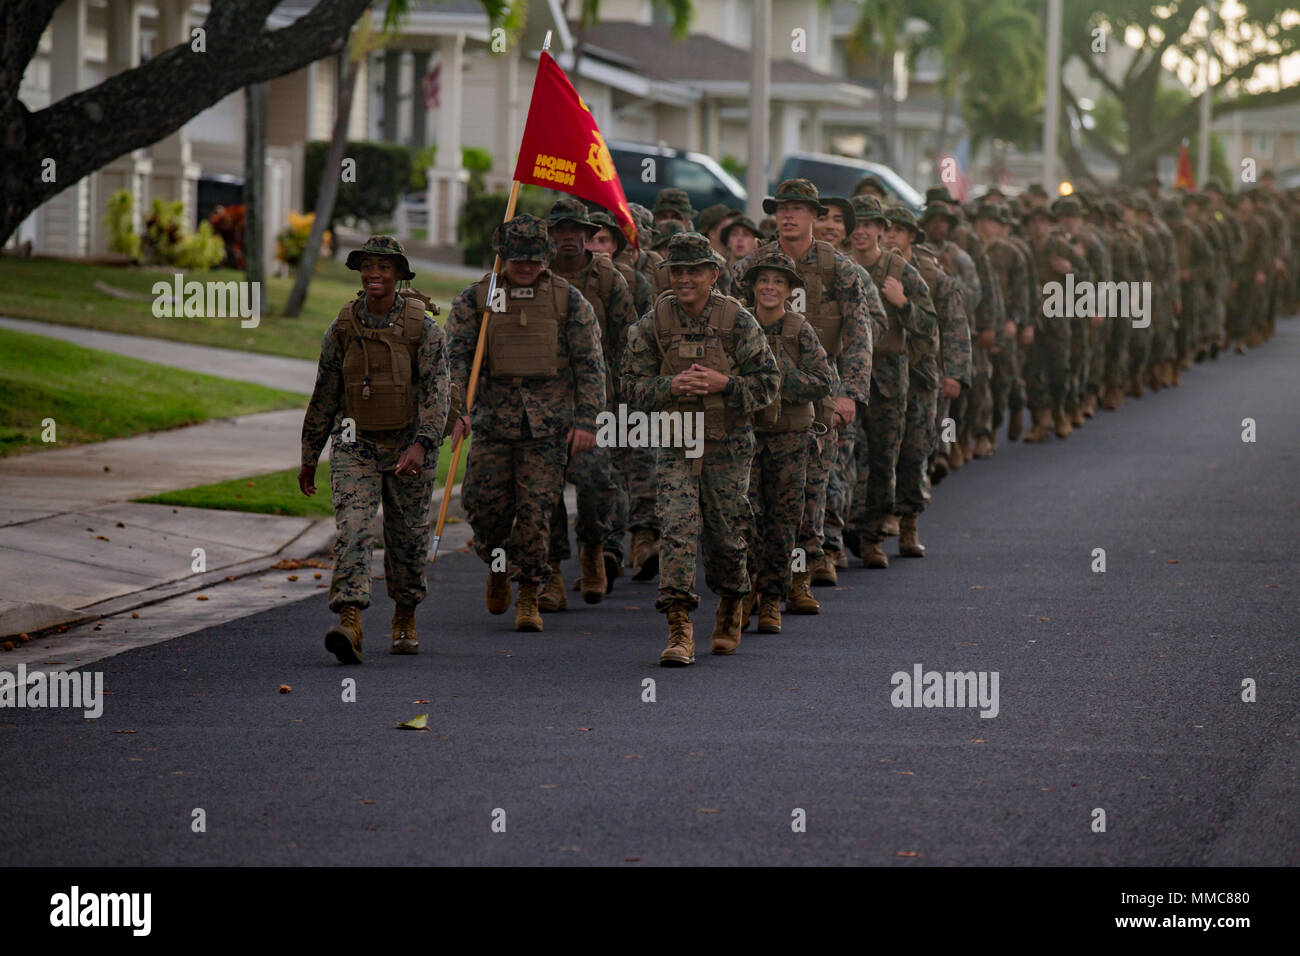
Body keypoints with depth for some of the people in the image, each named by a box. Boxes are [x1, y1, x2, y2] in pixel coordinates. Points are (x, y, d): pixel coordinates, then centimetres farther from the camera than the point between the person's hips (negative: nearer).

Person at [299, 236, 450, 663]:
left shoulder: (424, 330, -8)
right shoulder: (341, 330, 0)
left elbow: (437, 392, -14)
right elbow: (324, 396, 8)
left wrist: (421, 445, -28)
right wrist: (309, 457, 12)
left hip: (409, 446, -1)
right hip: (355, 446, 1)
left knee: (407, 537, 10)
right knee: (352, 530, -16)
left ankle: (405, 620, 32)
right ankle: (349, 624, -27)